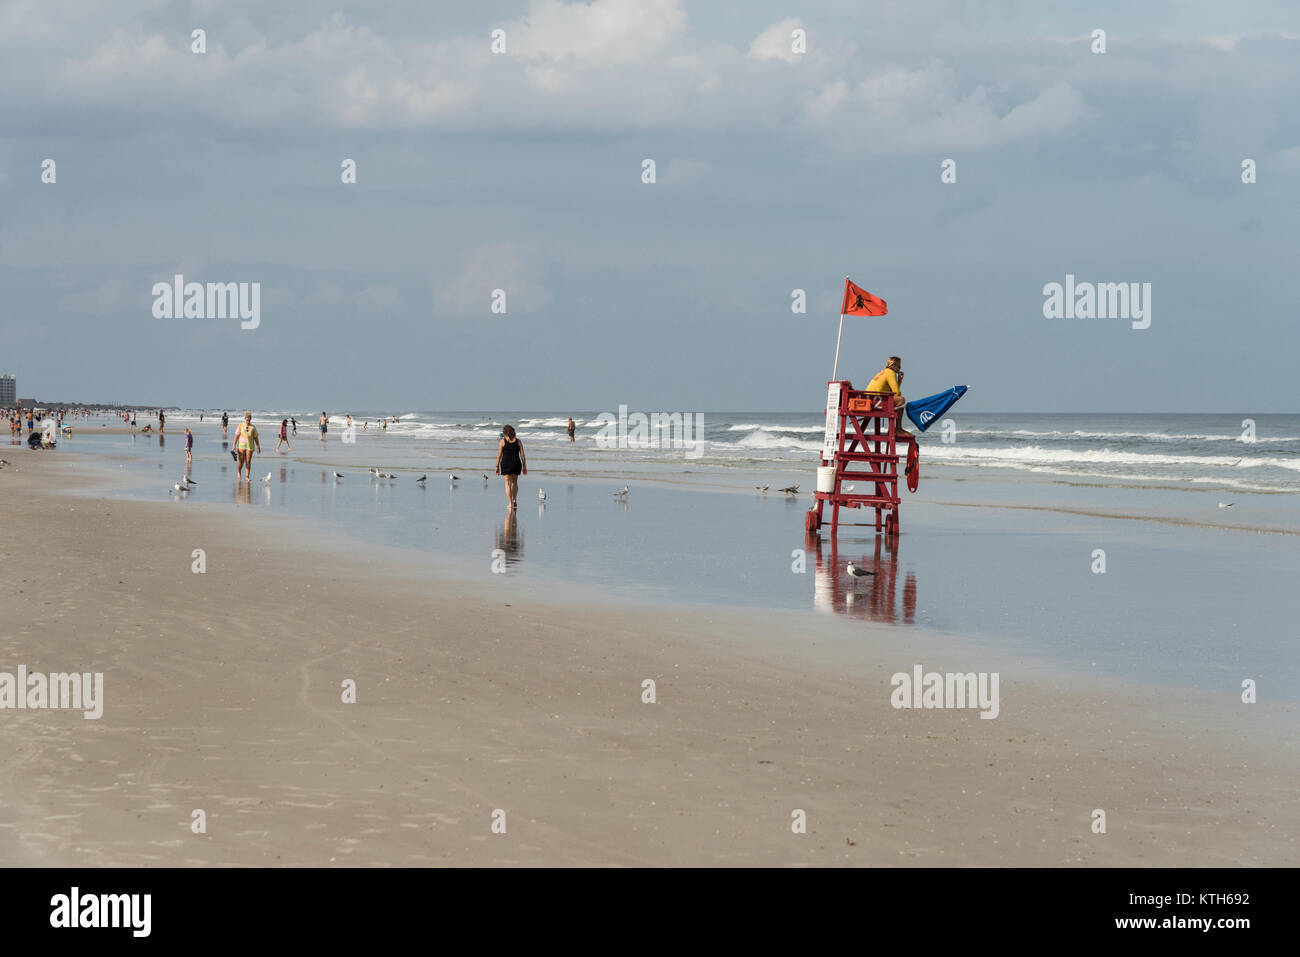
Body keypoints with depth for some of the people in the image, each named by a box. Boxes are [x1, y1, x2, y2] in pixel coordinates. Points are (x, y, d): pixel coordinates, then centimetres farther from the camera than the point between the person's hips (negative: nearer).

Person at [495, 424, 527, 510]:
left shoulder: (502, 441, -4)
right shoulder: (518, 441, 2)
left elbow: (499, 455, -4)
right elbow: (522, 455, 1)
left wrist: (497, 467, 3)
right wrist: (524, 467, 7)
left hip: (506, 464, -2)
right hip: (516, 464, 2)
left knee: (508, 484, 3)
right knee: (515, 482, 23)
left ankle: (510, 503, -4)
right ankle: (515, 500, 19)